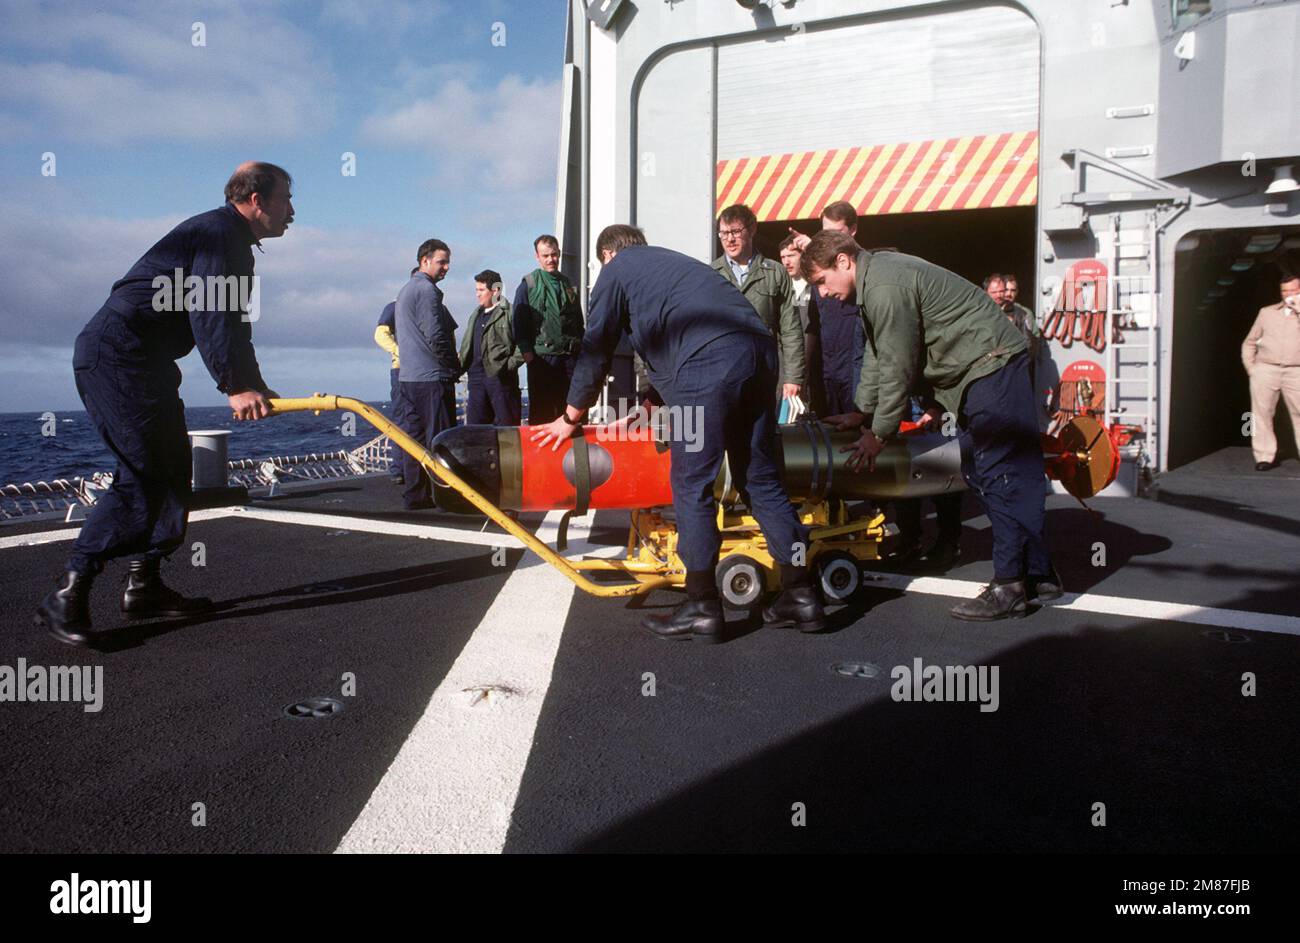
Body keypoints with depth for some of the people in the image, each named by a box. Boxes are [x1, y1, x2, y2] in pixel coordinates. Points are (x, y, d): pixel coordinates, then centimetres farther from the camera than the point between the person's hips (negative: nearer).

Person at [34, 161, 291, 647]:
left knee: (174, 466, 11)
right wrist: (234, 386, -24)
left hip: (145, 364, 11)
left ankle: (144, 584, 17)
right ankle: (66, 597, -11)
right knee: (143, 474, -14)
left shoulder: (235, 245, 21)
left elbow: (232, 324, 23)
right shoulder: (218, 233, -12)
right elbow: (207, 314, -23)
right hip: (116, 356, -11)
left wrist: (254, 387, 14)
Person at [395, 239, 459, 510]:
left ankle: (414, 495, 13)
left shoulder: (405, 290, 20)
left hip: (409, 376, 10)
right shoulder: (426, 290, -12)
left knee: (413, 436, 9)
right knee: (440, 438, -6)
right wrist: (455, 366, -5)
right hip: (433, 376, -10)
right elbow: (435, 337, -18)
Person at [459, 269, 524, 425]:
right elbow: (467, 346, 23)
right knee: (474, 423, 7)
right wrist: (461, 365, 10)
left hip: (500, 377, -7)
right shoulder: (476, 315, 21)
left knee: (506, 425, -2)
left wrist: (510, 365, -15)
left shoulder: (510, 313, -4)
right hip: (476, 376, 7)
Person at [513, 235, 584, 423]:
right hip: (542, 357, -4)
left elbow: (579, 321, 20)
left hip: (571, 356, 4)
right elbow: (519, 321, -1)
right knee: (541, 412, -1)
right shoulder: (528, 284, 3)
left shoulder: (569, 285, 16)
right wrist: (526, 351, -10)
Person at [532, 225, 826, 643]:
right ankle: (800, 594, 14)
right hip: (759, 351, 8)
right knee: (760, 478, 12)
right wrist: (647, 407, 46)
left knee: (692, 486, -1)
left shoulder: (617, 268, 16)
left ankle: (702, 607, 3)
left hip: (707, 365, -7)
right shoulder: (672, 261, 37)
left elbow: (596, 348, 13)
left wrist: (571, 418, 22)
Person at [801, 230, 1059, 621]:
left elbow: (897, 366, -18)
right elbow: (876, 353, 20)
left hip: (991, 365, -11)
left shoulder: (885, 287, -21)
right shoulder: (873, 279, 13)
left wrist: (879, 432, -9)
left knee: (1001, 472, -12)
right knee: (980, 470, 11)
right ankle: (1039, 576, 17)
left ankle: (1011, 585, -10)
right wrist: (862, 412, 19)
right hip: (983, 369, 11)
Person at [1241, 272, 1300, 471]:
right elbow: (1250, 342, 20)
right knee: (1262, 413, -1)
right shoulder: (1267, 312, 17)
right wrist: (1250, 365, 7)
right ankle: (1265, 456, 4)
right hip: (1265, 369, 1)